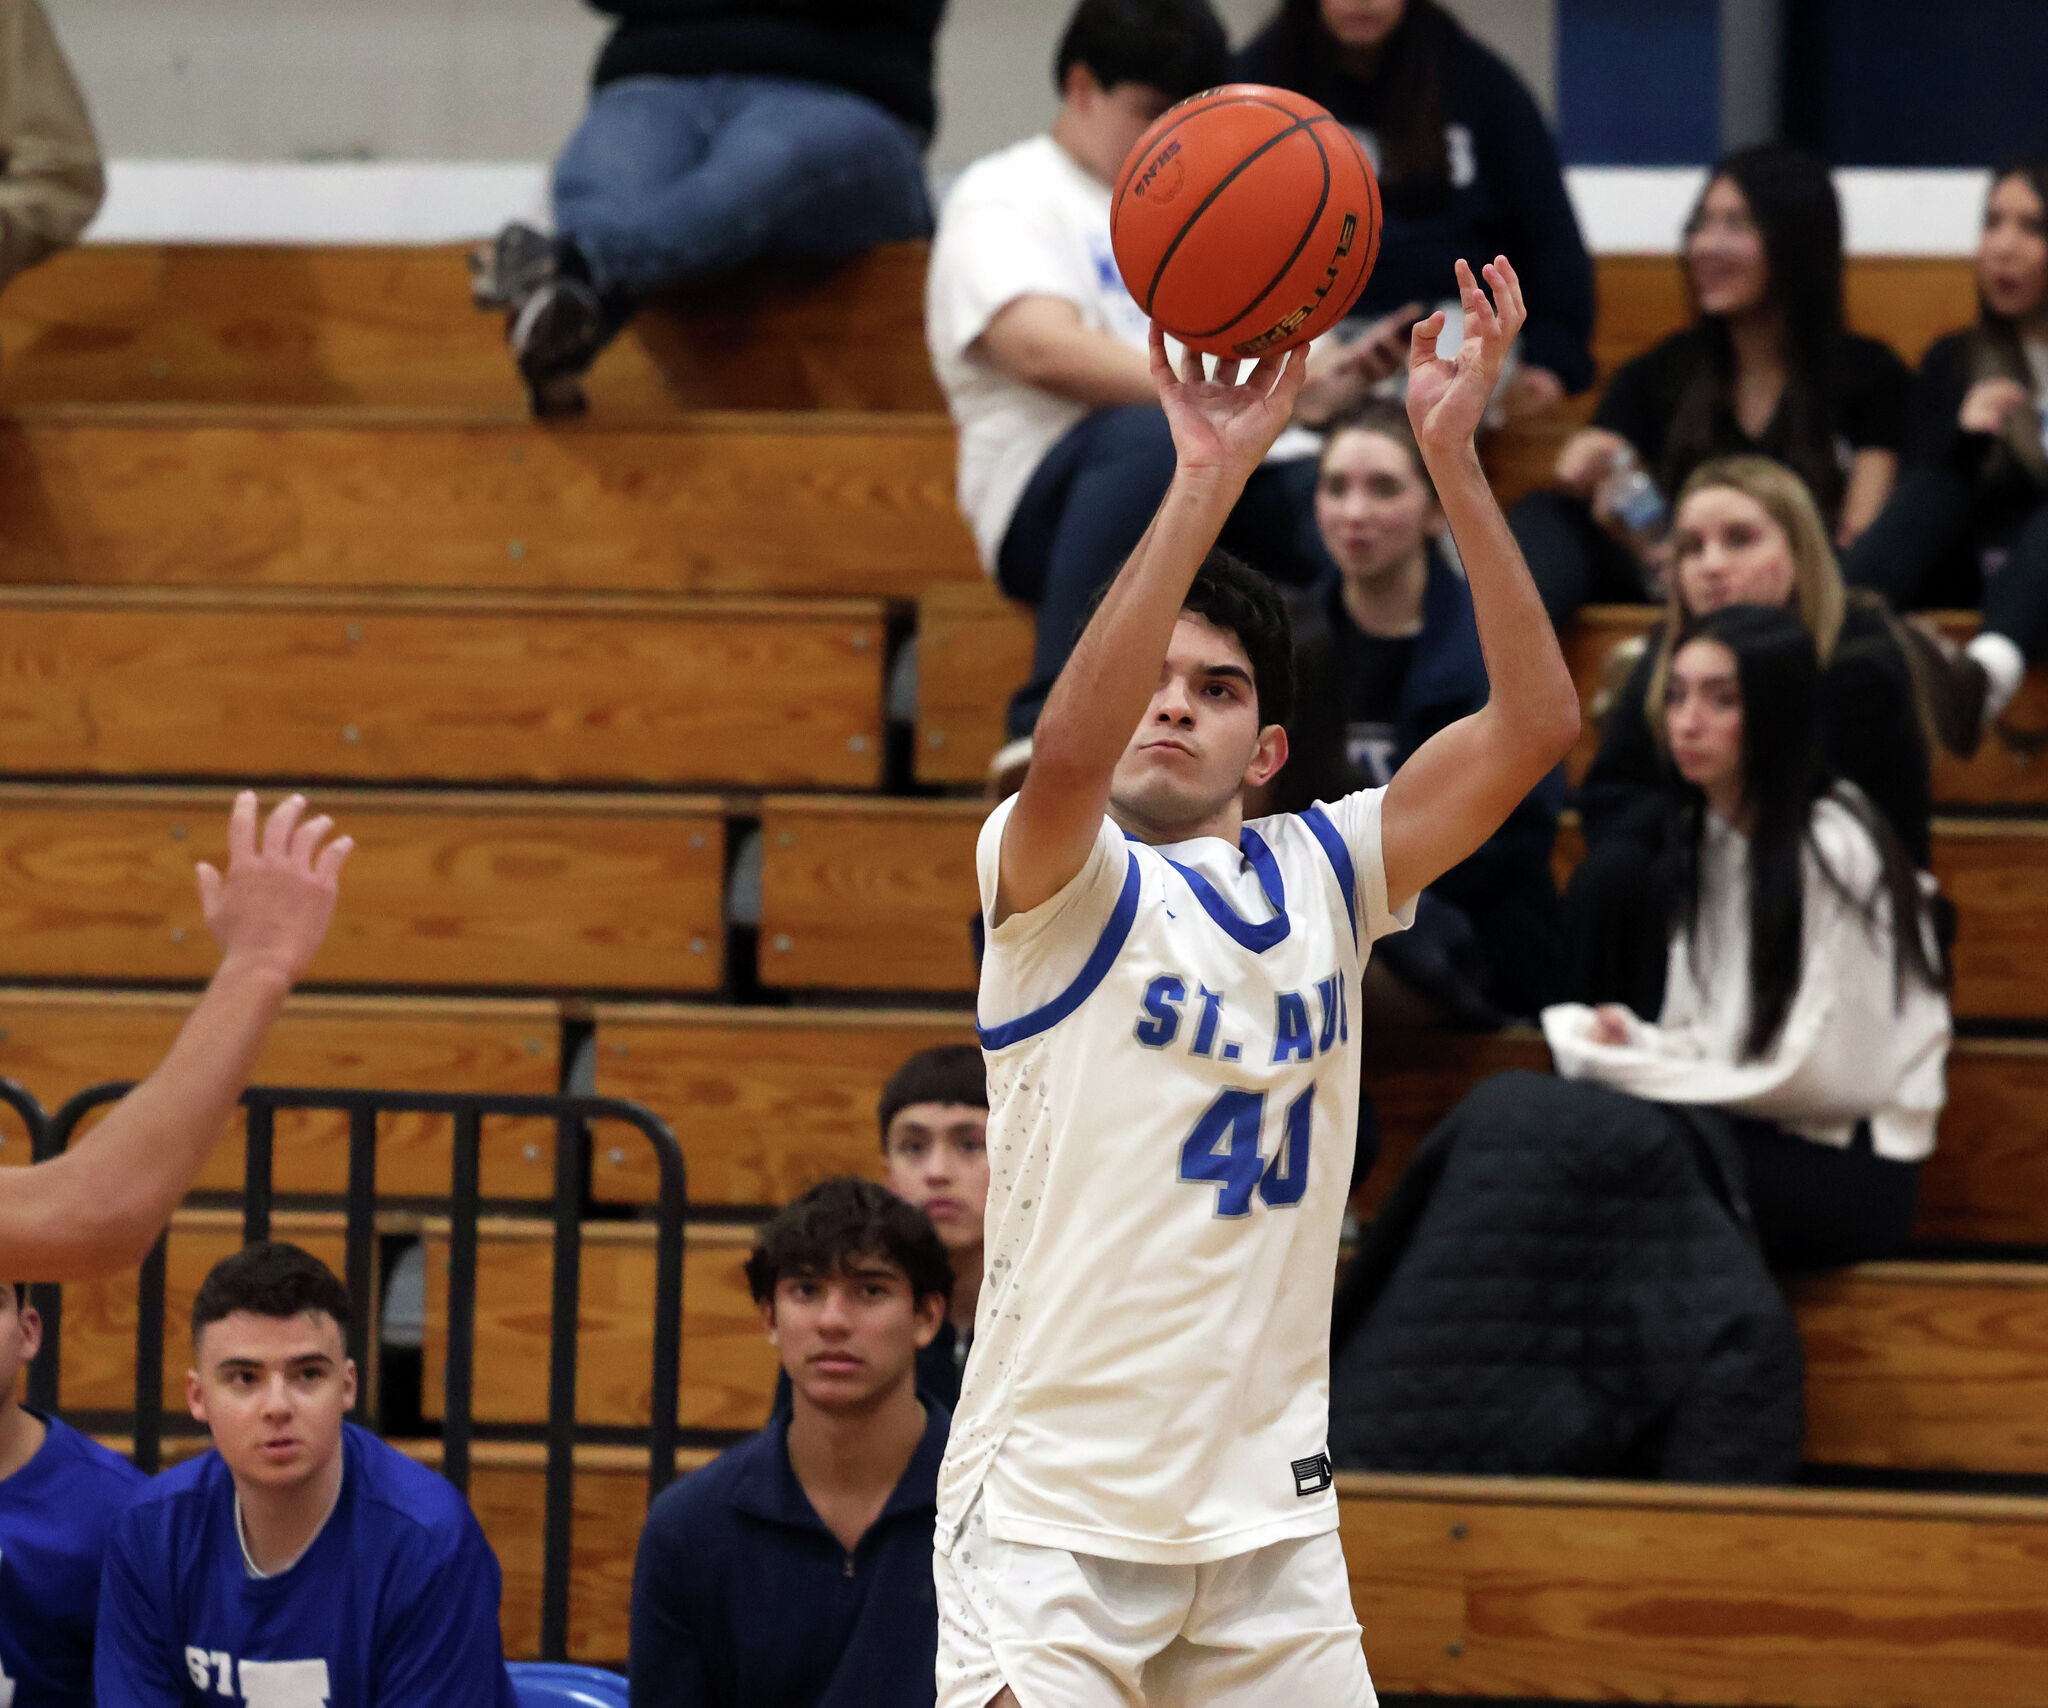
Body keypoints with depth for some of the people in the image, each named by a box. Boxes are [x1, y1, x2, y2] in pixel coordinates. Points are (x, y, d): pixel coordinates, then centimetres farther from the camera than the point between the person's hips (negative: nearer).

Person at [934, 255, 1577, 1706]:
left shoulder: (1324, 875, 9)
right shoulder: (1059, 878, -3)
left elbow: (1537, 724, -2)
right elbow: (1067, 747, -27)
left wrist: (1455, 459, -12)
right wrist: (1209, 477, -31)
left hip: (1268, 1517, 5)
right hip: (1052, 1514, -4)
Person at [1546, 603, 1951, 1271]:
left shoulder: (1833, 848, -13)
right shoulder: (1712, 839, 14)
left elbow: (1827, 1075, -16)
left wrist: (1642, 1067, -12)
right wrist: (1629, 1039, -6)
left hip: (1851, 1167, -8)